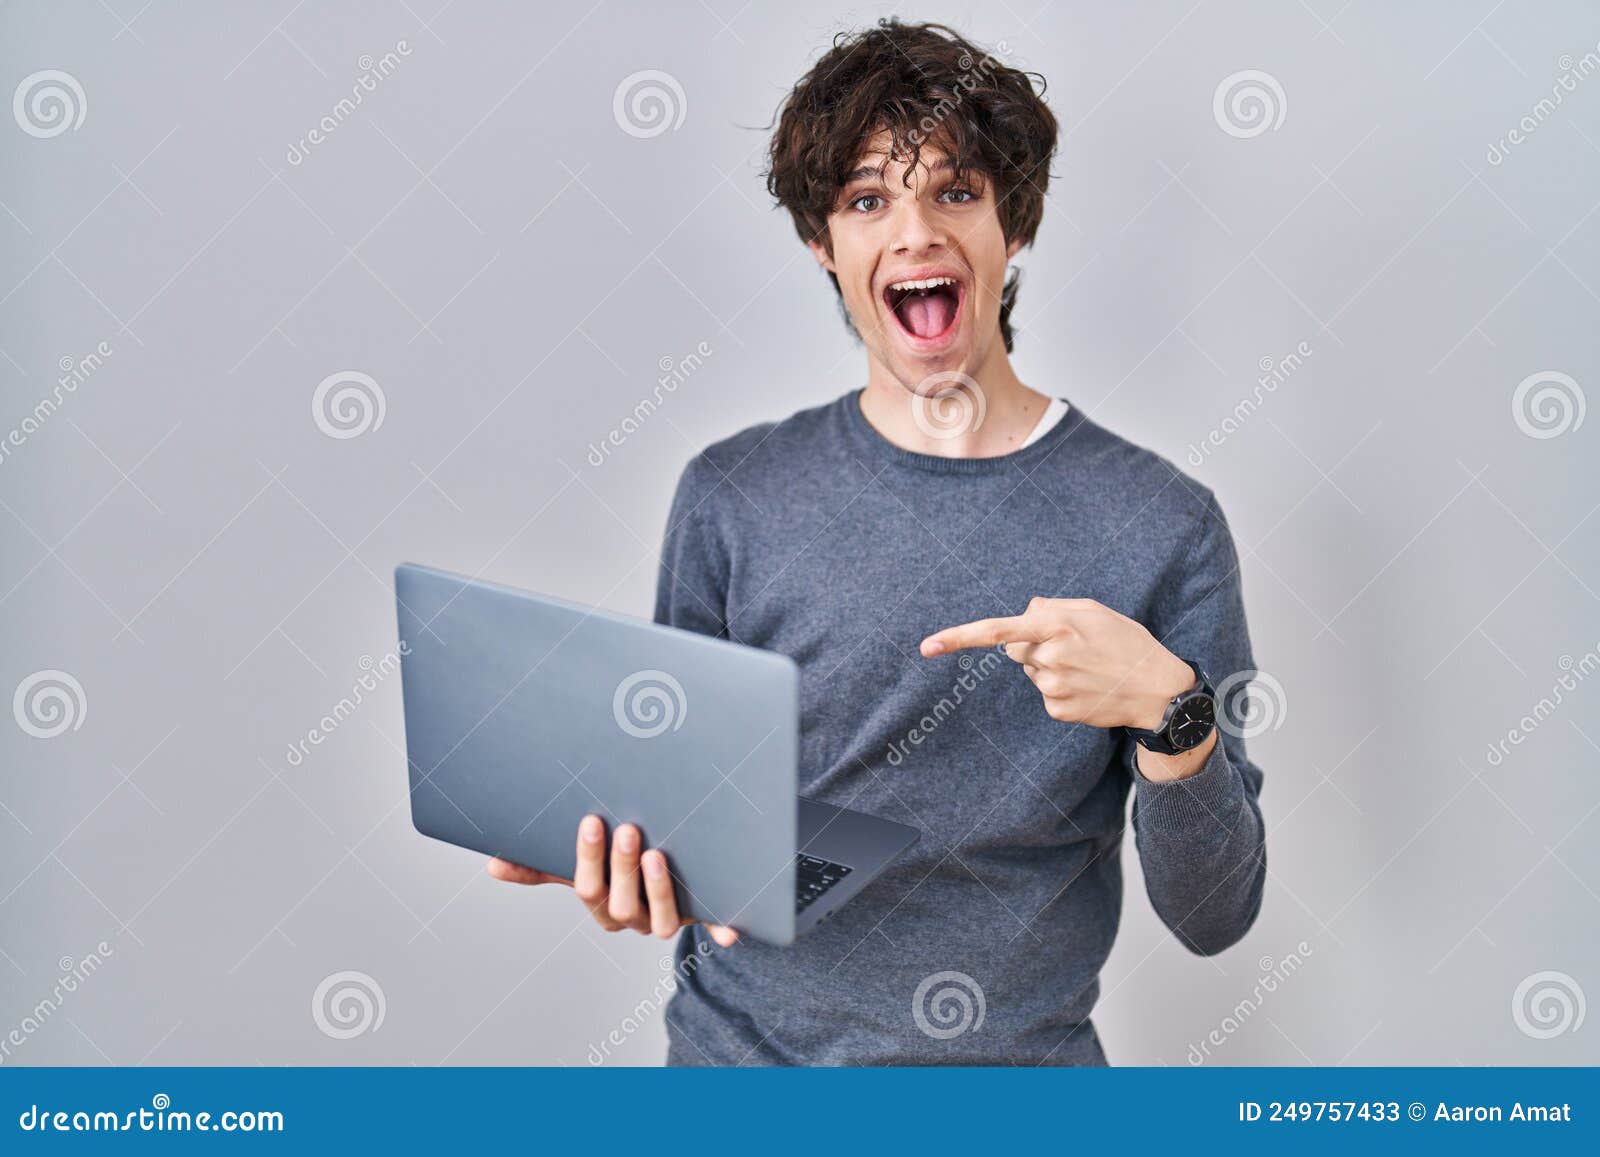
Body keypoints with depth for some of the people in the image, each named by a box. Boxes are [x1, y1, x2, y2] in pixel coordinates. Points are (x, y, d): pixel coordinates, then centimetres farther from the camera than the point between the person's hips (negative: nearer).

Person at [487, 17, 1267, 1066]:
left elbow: (1214, 918, -8)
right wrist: (626, 859, -19)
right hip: (740, 1042, 1)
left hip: (1015, 1058, -1)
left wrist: (1170, 708, -25)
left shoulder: (1161, 523, -10)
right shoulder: (731, 497, -5)